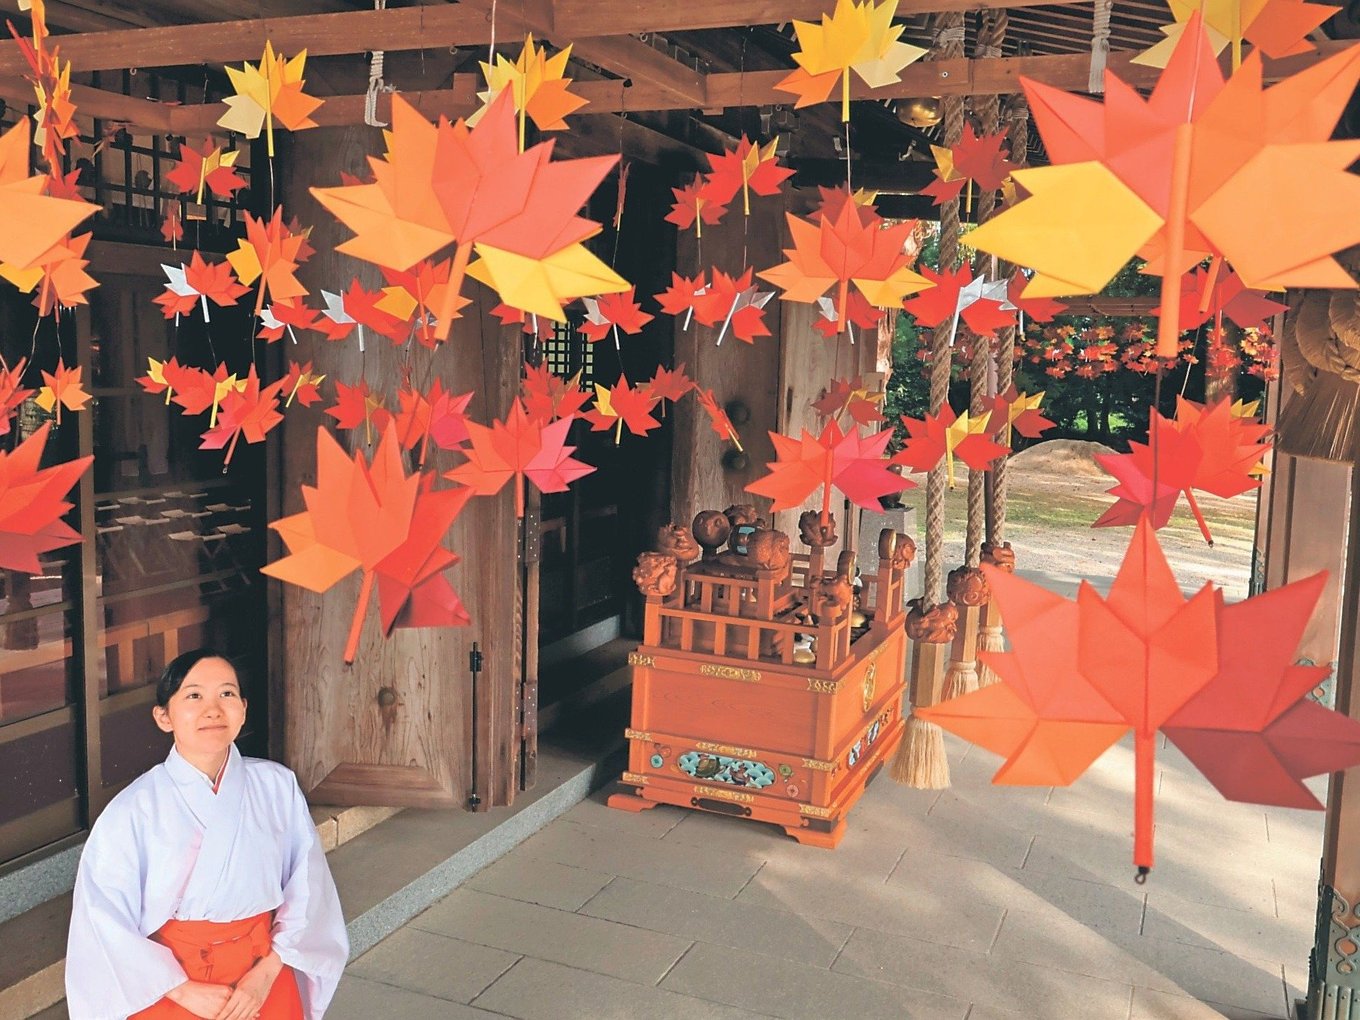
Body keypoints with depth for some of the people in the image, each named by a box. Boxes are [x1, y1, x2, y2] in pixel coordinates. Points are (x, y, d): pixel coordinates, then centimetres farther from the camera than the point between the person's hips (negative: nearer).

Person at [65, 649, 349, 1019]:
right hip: (169, 989, -2)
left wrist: (266, 973, -13)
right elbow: (106, 925, -12)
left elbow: (306, 887, -5)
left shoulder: (278, 787, -10)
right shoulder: (132, 812, -15)